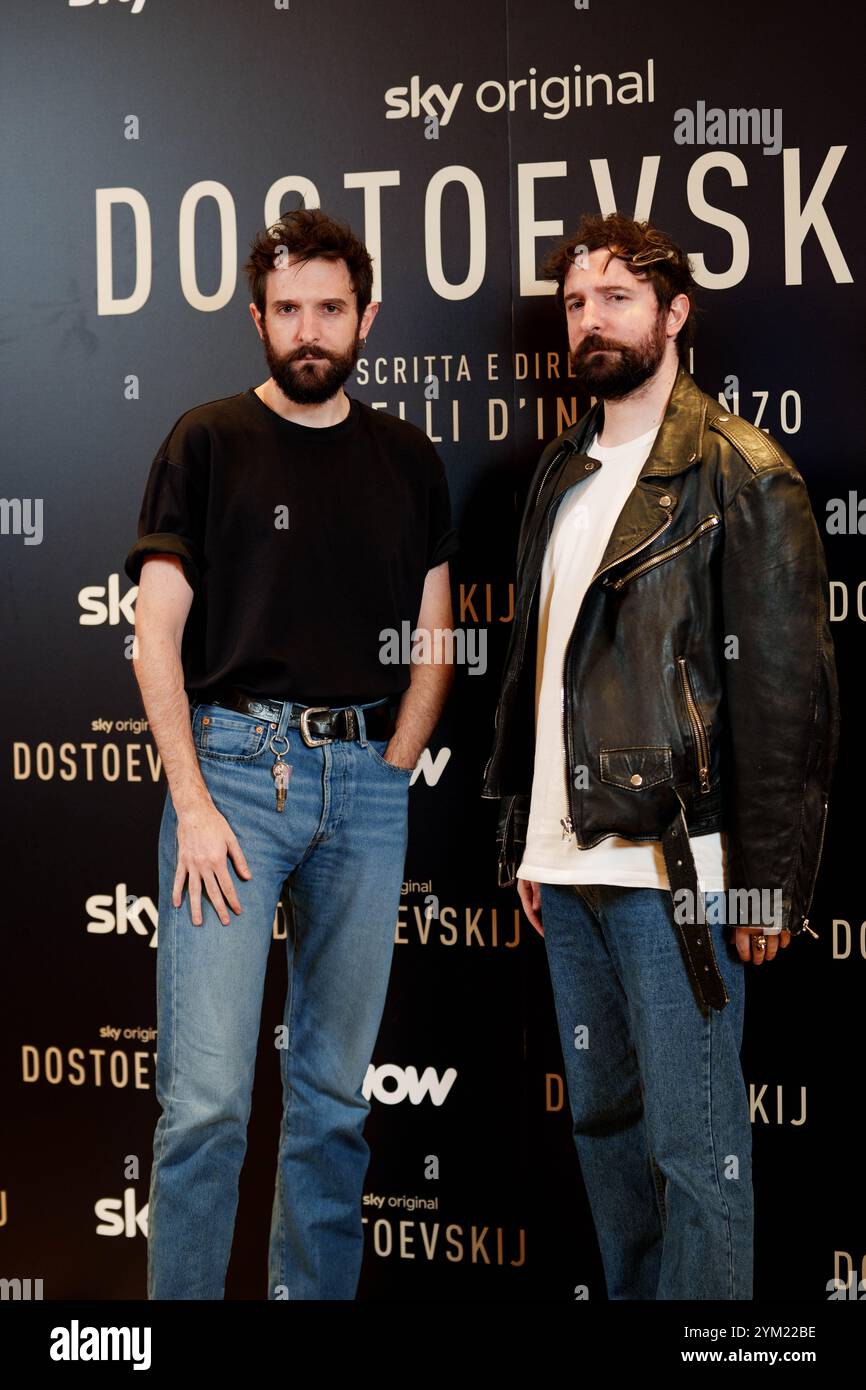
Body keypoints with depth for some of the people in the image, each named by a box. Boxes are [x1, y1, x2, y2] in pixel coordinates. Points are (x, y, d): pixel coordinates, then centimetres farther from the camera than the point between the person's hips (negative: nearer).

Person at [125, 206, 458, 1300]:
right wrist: (193, 802, -10)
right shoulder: (207, 442, 3)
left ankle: (315, 1291, 23)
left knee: (336, 1090, 10)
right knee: (206, 1097, -8)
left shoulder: (408, 460, 13)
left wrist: (388, 771, 3)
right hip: (233, 764, -3)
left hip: (367, 780, 4)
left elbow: (433, 638, 15)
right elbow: (156, 636, -2)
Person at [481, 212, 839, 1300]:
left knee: (694, 1142, 0)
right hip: (570, 869, 7)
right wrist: (523, 839, 14)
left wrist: (770, 880, -13)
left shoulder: (744, 475, -6)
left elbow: (788, 692, -9)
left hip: (675, 869, -7)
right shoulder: (562, 472, 14)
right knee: (601, 1117, 17)